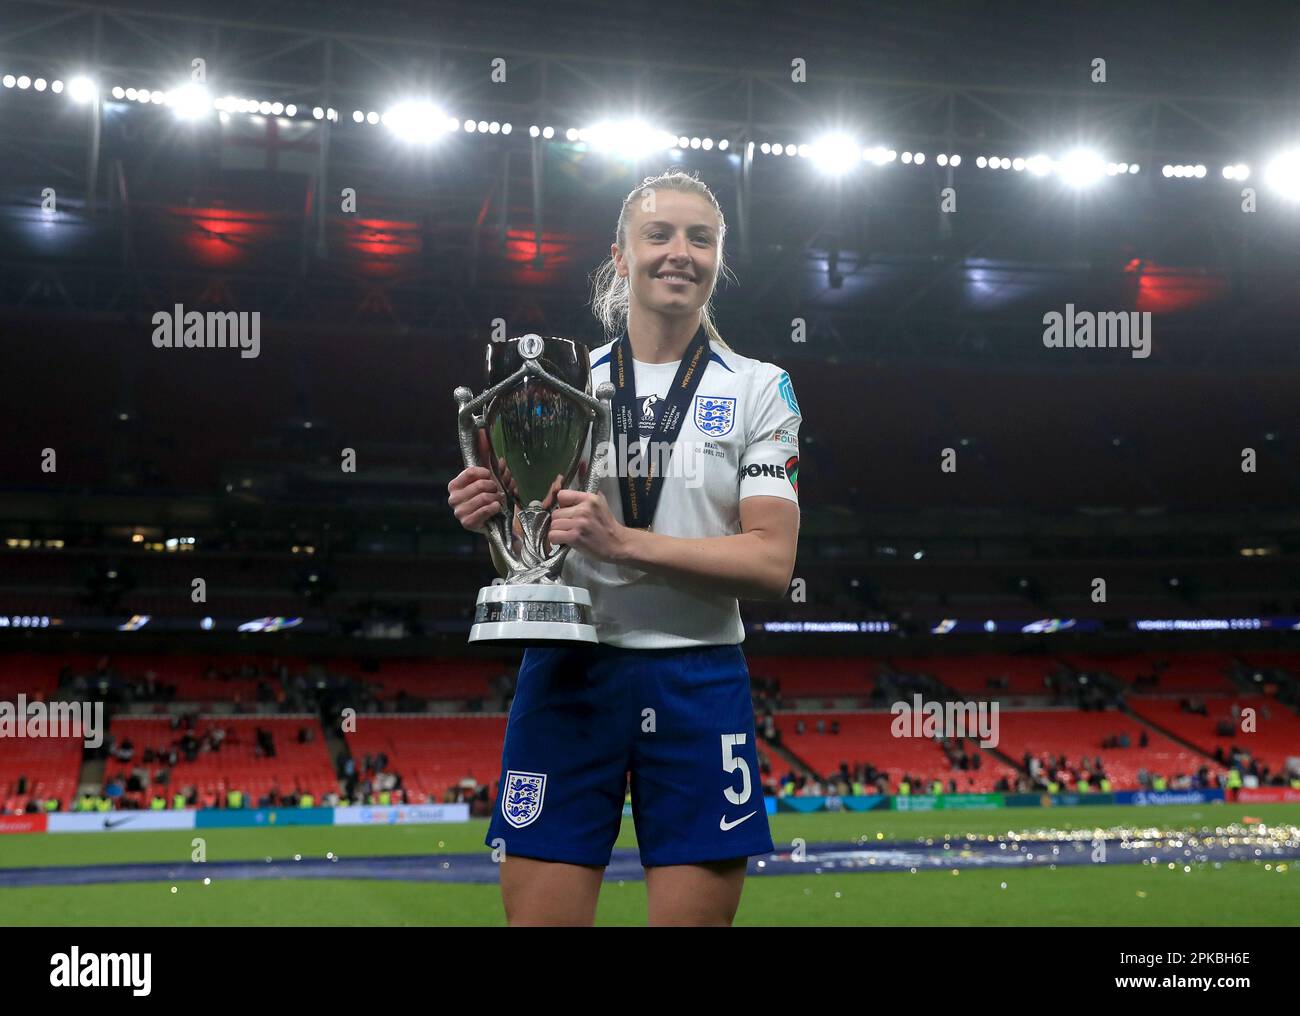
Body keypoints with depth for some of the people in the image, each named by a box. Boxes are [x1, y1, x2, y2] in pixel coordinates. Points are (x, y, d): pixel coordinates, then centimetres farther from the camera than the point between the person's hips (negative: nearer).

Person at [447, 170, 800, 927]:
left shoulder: (759, 390, 3)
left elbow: (772, 564, -8)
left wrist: (623, 542, -19)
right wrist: (494, 522, -12)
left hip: (699, 686, -1)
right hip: (568, 672, 1)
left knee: (698, 911, 2)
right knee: (538, 912, 0)